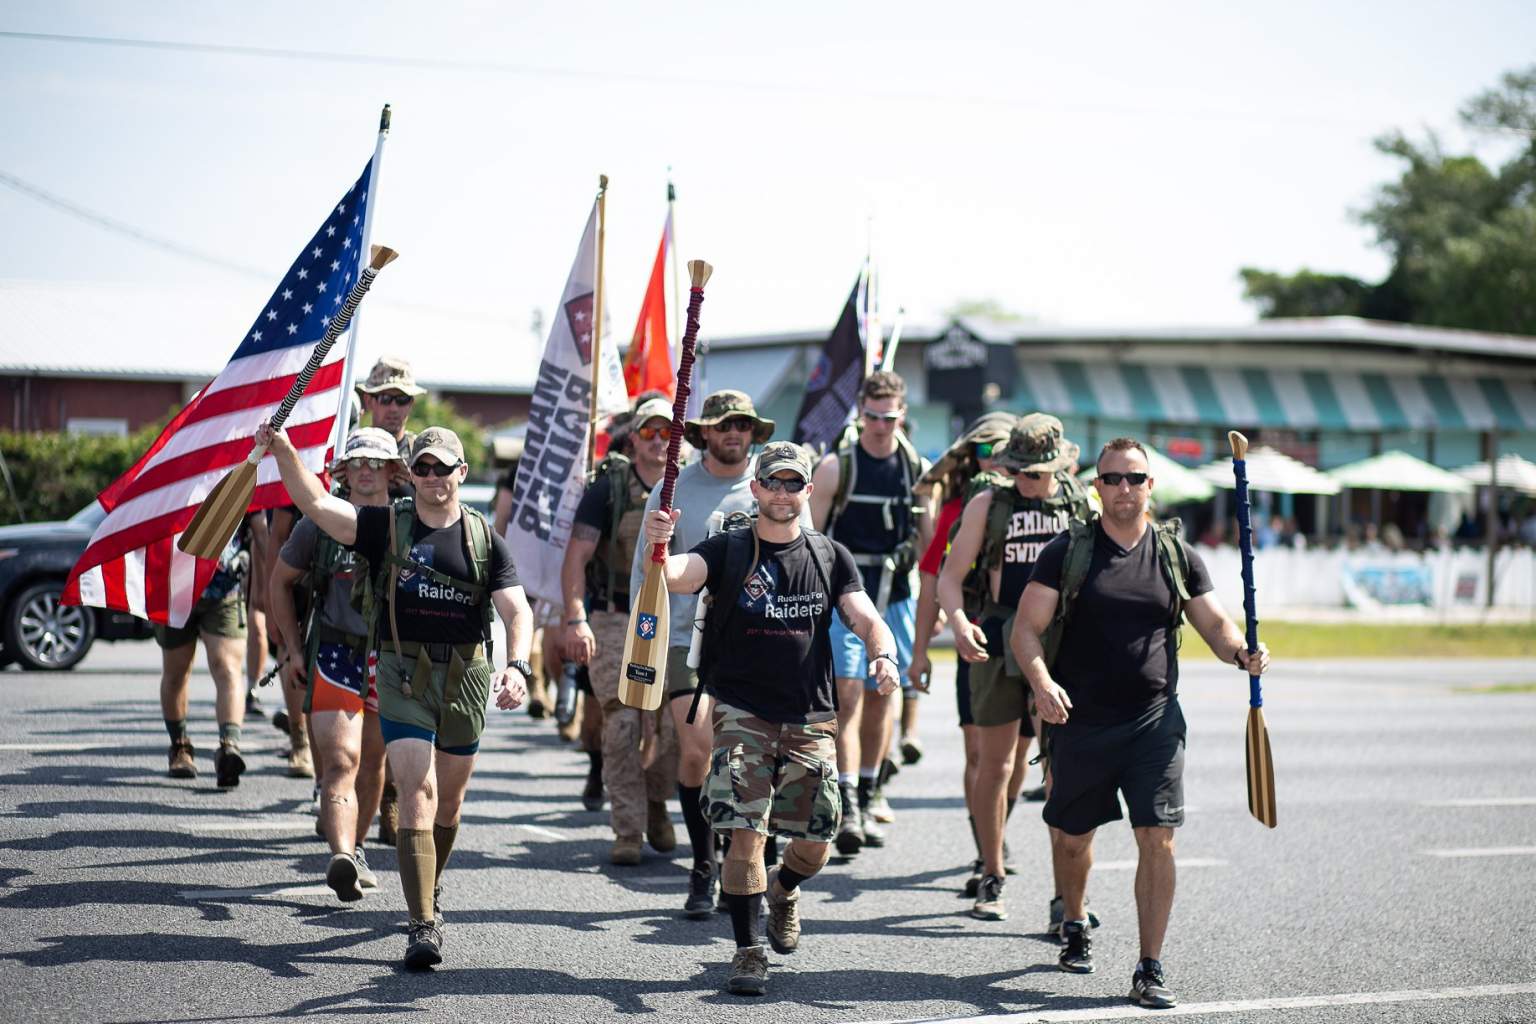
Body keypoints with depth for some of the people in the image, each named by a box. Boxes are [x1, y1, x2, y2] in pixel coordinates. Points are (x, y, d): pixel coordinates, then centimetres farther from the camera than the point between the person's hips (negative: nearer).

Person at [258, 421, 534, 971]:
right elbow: (316, 502, -10)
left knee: (450, 799, 15)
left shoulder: (484, 538, 3)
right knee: (417, 793, -14)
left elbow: (517, 610, -5)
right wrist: (283, 450, -23)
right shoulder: (386, 525, 1)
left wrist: (517, 666, -22)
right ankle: (423, 925, -17)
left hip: (466, 678, 2)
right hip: (402, 677, -2)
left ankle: (432, 887, 42)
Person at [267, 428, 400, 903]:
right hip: (334, 655, -3)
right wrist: (293, 649, 6)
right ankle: (341, 857, -30)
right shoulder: (321, 523, -1)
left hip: (390, 661, 3)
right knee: (340, 763, -16)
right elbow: (281, 581, 11)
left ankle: (354, 849, 33)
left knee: (372, 763, 16)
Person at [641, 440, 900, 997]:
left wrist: (883, 654, -22)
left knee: (814, 844, 5)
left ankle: (783, 890, 39)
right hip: (742, 714, -3)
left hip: (811, 719, 3)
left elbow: (867, 619, 0)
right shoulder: (728, 550, 1)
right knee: (746, 833, -12)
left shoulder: (831, 556, 9)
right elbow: (678, 576, -18)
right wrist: (657, 546, -41)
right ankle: (747, 951, 2)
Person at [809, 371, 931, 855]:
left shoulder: (918, 469, 5)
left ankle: (866, 801, 22)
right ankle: (847, 807, -15)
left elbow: (928, 538, 13)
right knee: (849, 696, -12)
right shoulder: (835, 467, -4)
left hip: (895, 597, 3)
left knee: (881, 697, 10)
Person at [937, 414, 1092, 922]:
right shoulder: (987, 505, 5)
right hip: (998, 646, 0)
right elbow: (950, 576, 4)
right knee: (995, 763, 4)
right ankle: (992, 879, 17)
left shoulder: (1084, 504, 7)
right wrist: (959, 622, -15)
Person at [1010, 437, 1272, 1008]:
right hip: (1080, 722, 0)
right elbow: (1026, 629, -4)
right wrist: (1041, 680, -23)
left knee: (1157, 840, -9)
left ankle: (1150, 969, -3)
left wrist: (1242, 653, -12)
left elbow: (1214, 624, 11)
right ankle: (1076, 928, 42)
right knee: (1074, 838, 13)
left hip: (1154, 723, 1)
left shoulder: (1177, 556, 7)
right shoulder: (1067, 552, 0)